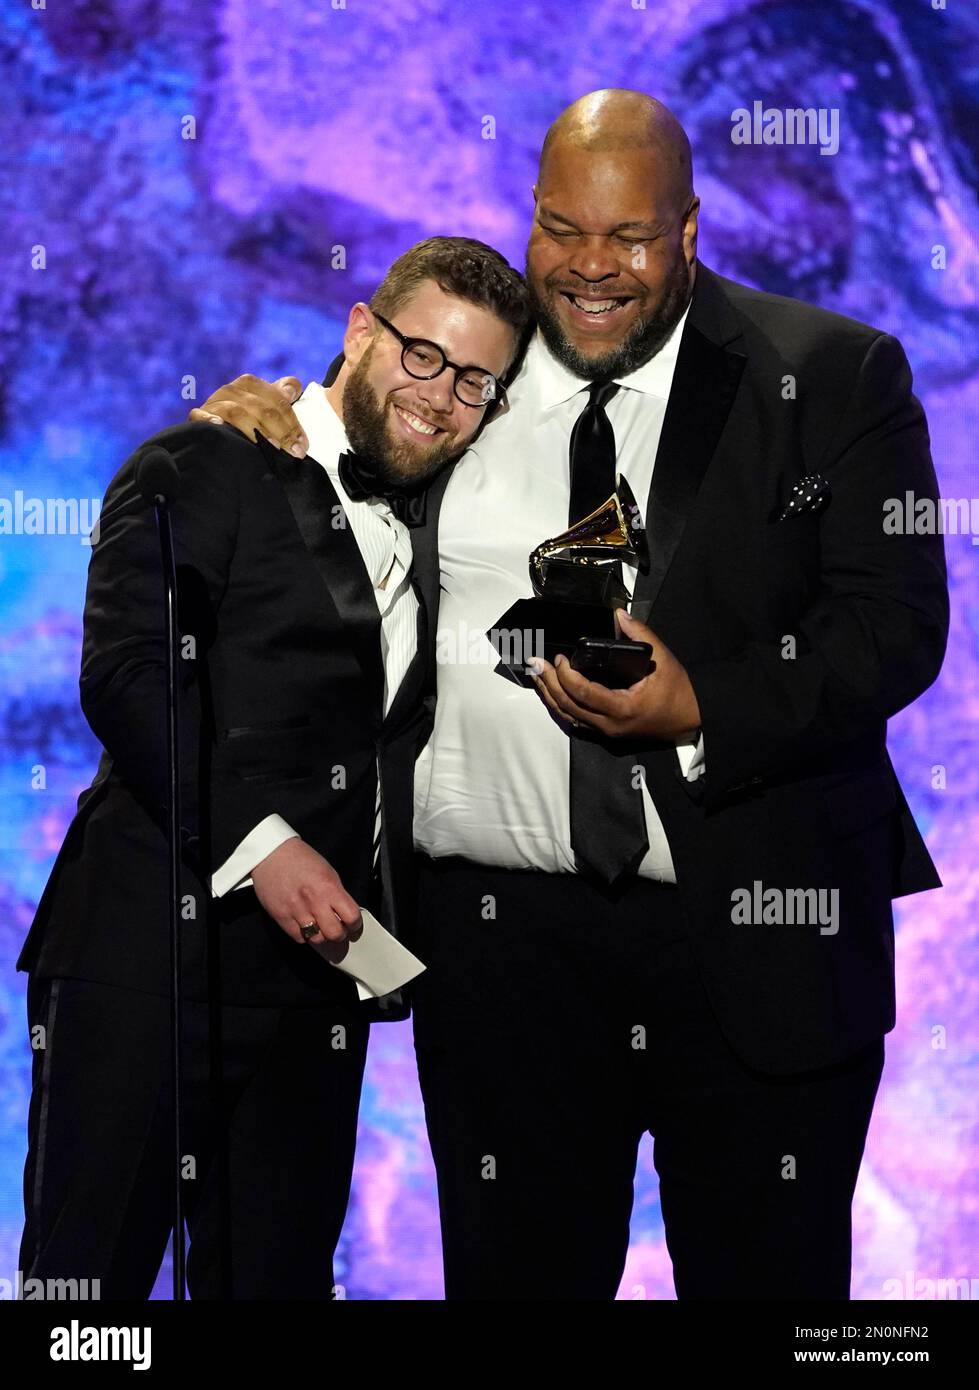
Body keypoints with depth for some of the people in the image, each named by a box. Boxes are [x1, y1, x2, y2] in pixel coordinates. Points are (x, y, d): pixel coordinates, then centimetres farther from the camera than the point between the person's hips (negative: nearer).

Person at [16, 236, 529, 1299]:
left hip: (315, 974, 6)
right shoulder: (209, 468, 0)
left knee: (277, 1272, 8)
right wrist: (263, 846, -18)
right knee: (88, 1271, -1)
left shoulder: (432, 535, 20)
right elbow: (127, 674, -13)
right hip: (153, 961, -6)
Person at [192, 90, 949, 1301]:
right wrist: (281, 417, 4)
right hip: (503, 925, 2)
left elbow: (896, 622, -5)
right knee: (517, 1277, 10)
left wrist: (702, 710, -19)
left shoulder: (833, 377, 1)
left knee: (769, 1278, 8)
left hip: (757, 928, -2)